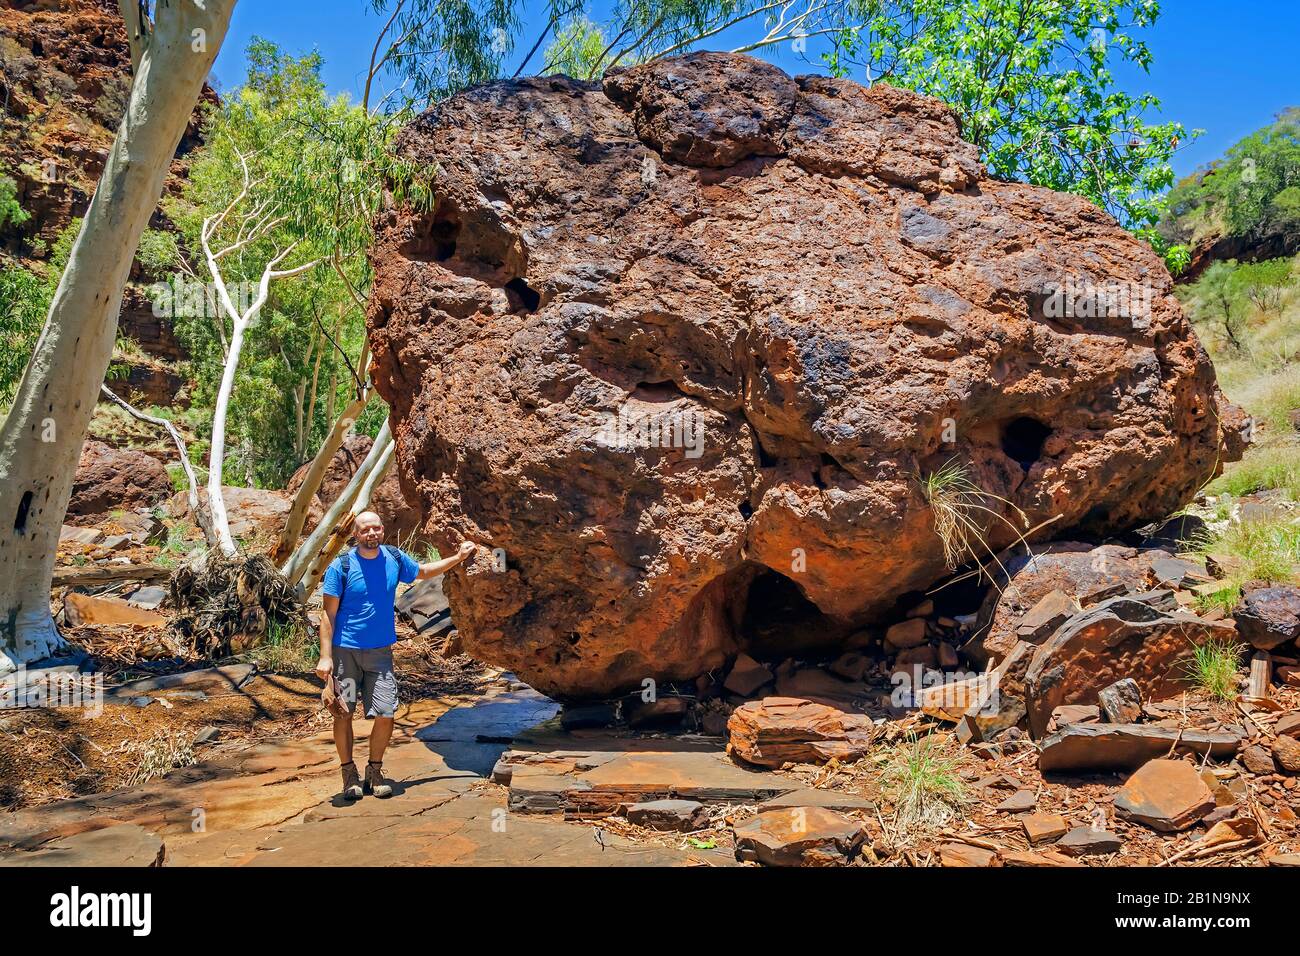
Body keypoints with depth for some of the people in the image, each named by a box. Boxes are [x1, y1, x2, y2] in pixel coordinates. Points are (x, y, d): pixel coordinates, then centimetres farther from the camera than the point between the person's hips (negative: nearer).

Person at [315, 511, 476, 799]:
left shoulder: (395, 558, 2)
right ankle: (349, 773, 21)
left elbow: (423, 572, 23)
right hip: (344, 650, -3)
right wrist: (325, 657, -14)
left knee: (385, 715, -3)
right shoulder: (341, 566, -10)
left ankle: (375, 770, 19)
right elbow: (329, 615, -8)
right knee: (342, 714, 1)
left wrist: (458, 557, 17)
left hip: (380, 651, 3)